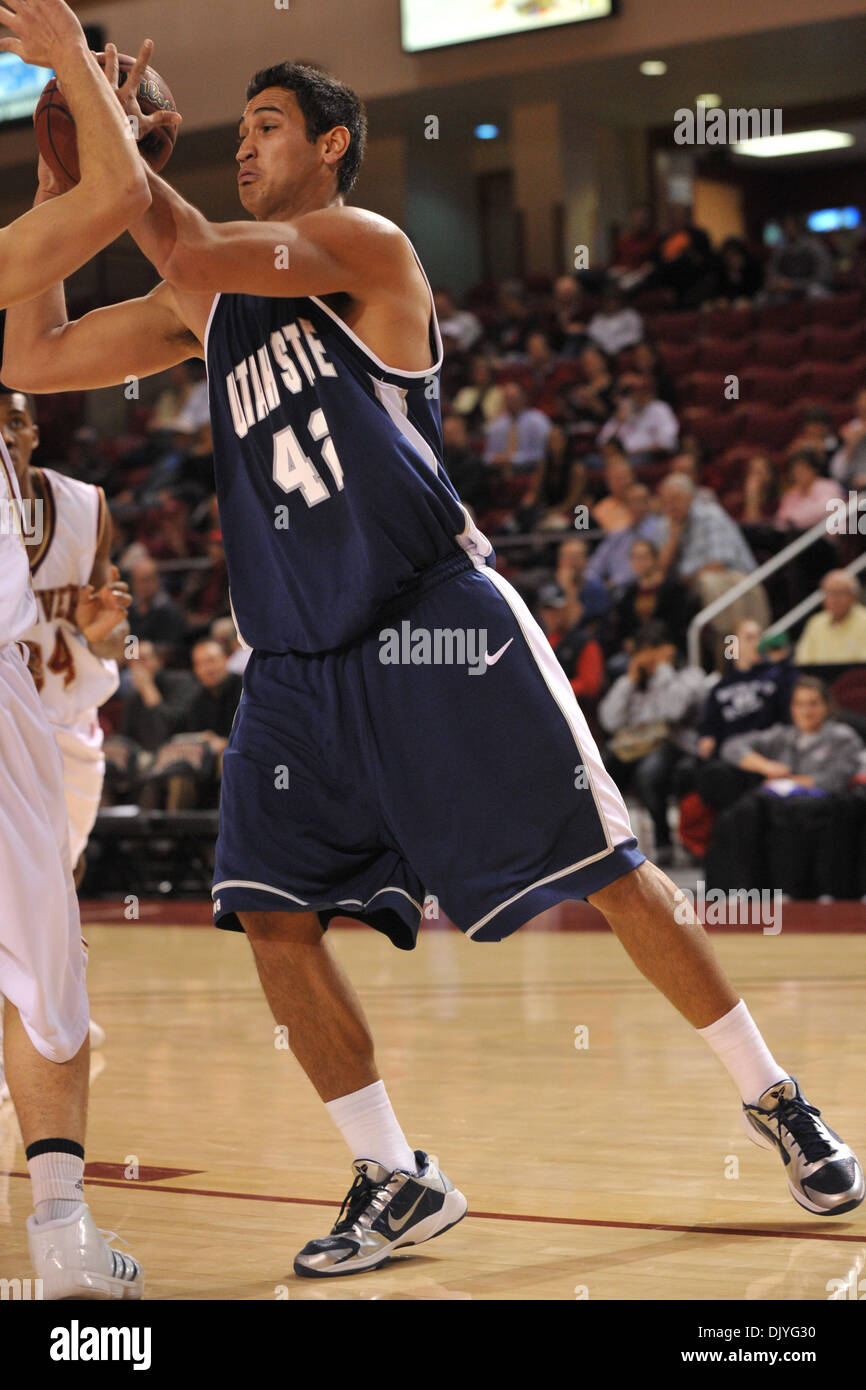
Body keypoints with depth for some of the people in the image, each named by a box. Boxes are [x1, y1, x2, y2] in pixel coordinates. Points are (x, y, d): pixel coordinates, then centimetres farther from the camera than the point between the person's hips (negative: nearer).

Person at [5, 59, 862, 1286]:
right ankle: (397, 1183, 8)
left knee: (608, 872, -3)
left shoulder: (365, 246, -5)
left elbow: (193, 256, -22)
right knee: (274, 917, -5)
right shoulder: (209, 307, 15)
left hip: (440, 629, -6)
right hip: (299, 667, 6)